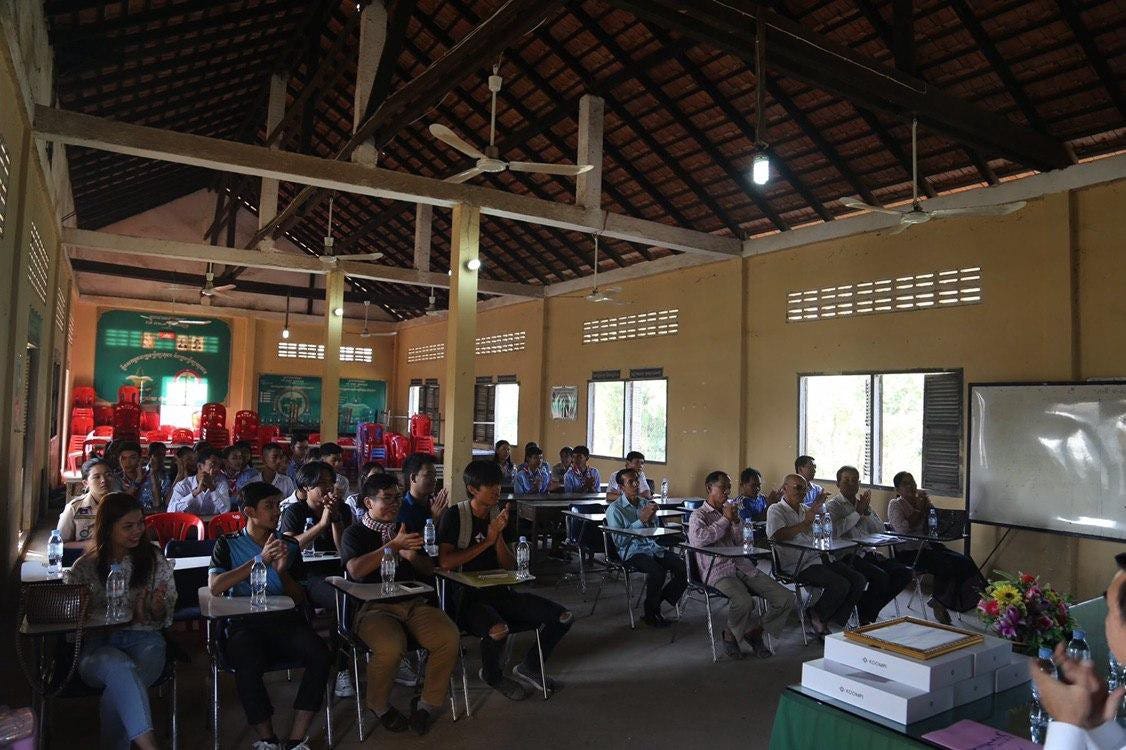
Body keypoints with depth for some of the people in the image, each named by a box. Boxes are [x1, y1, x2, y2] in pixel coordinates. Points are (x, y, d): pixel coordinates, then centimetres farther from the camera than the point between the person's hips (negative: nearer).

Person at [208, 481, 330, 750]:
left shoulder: (290, 545, 15)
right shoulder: (228, 544, 9)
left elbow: (300, 598, 13)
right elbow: (214, 587, -9)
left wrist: (283, 572, -7)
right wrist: (260, 560, -15)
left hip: (286, 620, 3)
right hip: (245, 624, -2)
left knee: (319, 655, -27)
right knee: (248, 665, -34)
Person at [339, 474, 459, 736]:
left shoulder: (404, 529, 22)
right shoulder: (355, 533, 7)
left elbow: (429, 569, 19)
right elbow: (355, 570, -12)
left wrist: (412, 555, -4)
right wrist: (394, 545, -16)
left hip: (413, 603, 4)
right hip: (373, 607, -4)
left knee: (449, 638, -23)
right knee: (390, 648, -34)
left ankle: (428, 703, -1)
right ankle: (379, 706, -3)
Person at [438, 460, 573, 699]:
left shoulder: (499, 516, 10)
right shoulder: (455, 516, -8)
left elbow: (509, 566, 7)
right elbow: (444, 562, -20)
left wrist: (499, 536, -11)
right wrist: (487, 541, -15)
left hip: (499, 591, 6)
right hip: (466, 594, -6)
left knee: (563, 617, -6)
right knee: (498, 629, -38)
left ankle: (529, 666, 18)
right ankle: (492, 675, -1)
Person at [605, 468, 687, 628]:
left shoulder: (646, 503, 14)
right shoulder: (614, 509, -3)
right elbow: (619, 541, -12)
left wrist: (652, 518, -6)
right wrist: (641, 520, -16)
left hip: (653, 547, 6)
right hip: (632, 551, -6)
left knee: (683, 567, -16)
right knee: (658, 571, -32)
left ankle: (658, 602, 2)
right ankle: (650, 614, -9)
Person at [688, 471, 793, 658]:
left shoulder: (729, 511, 22)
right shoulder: (698, 515, 4)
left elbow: (739, 543, 17)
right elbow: (699, 539, -19)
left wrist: (736, 521, -1)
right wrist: (725, 519, -10)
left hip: (742, 566, 7)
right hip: (718, 571, -6)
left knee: (785, 599, -9)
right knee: (743, 601, -35)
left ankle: (755, 631, 10)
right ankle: (731, 633, -3)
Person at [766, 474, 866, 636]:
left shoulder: (806, 509, 24)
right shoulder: (776, 510, -1)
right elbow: (778, 535, -19)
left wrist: (820, 506, 9)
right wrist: (806, 522, -20)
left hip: (820, 558, 9)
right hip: (799, 565, -8)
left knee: (859, 581, -5)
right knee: (841, 585, -24)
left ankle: (835, 621, 3)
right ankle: (818, 618, 1)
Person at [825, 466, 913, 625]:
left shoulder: (863, 501, 19)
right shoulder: (833, 505, -1)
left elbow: (880, 530, 10)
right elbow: (834, 530, -22)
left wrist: (867, 511, -7)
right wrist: (858, 512, -14)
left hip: (868, 553, 8)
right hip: (848, 556, -7)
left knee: (905, 573, -6)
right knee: (881, 577, -28)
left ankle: (871, 611, 5)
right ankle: (864, 617, -4)